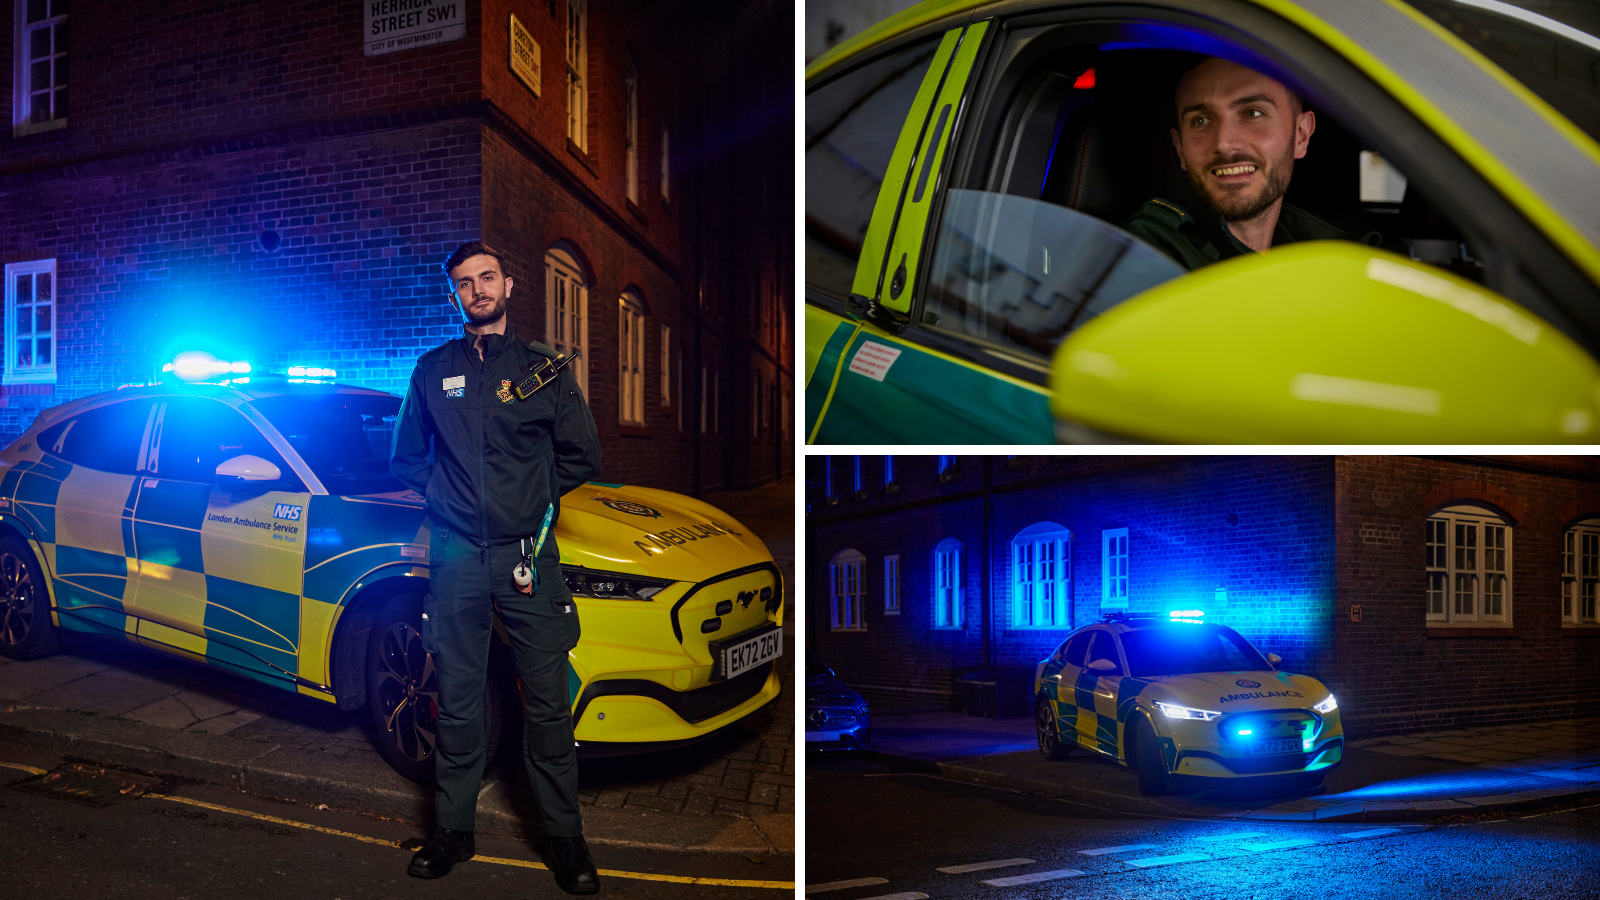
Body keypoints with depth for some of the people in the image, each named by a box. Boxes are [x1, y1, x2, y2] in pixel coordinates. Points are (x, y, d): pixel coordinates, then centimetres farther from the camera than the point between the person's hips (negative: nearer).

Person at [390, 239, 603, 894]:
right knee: (457, 703, 9)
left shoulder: (543, 366, 7)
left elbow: (581, 454, 8)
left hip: (528, 554, -1)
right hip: (456, 556, 2)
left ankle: (565, 839, 12)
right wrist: (444, 497, 6)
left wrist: (531, 494, 1)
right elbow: (405, 457, 20)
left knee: (548, 703, 1)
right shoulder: (433, 370, 12)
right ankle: (453, 830, 23)